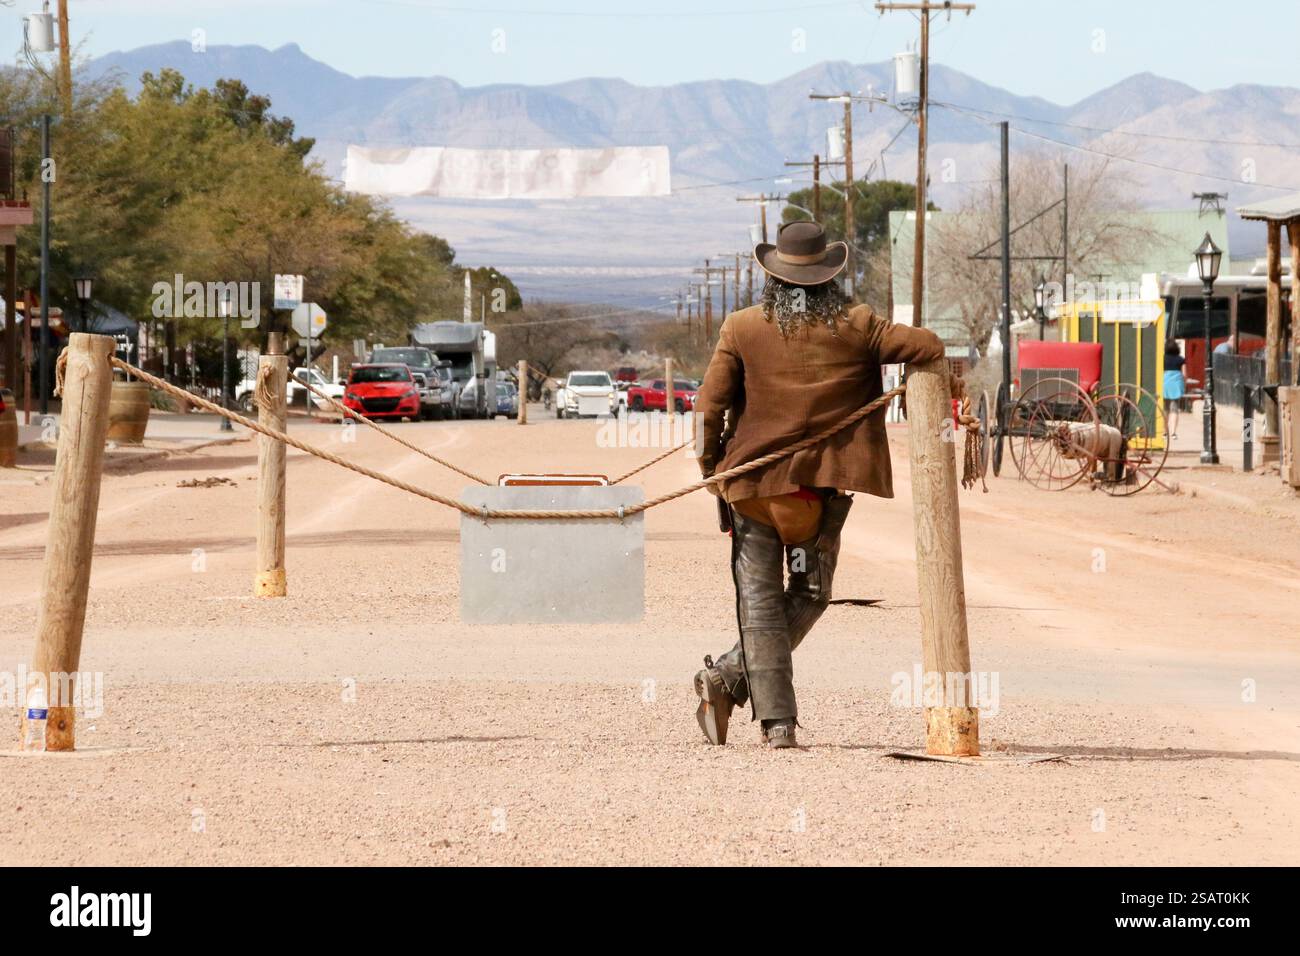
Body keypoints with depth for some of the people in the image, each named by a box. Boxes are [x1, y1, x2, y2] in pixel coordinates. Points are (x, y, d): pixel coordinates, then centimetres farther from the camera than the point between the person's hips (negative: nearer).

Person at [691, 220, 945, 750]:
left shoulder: (742, 328, -4)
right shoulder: (856, 327, -3)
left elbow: (710, 405, -6)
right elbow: (927, 346, -6)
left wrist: (710, 467, 7)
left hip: (752, 482, 0)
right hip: (823, 485, 0)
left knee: (760, 600, 4)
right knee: (809, 594, 13)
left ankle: (777, 721, -5)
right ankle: (728, 677, -3)